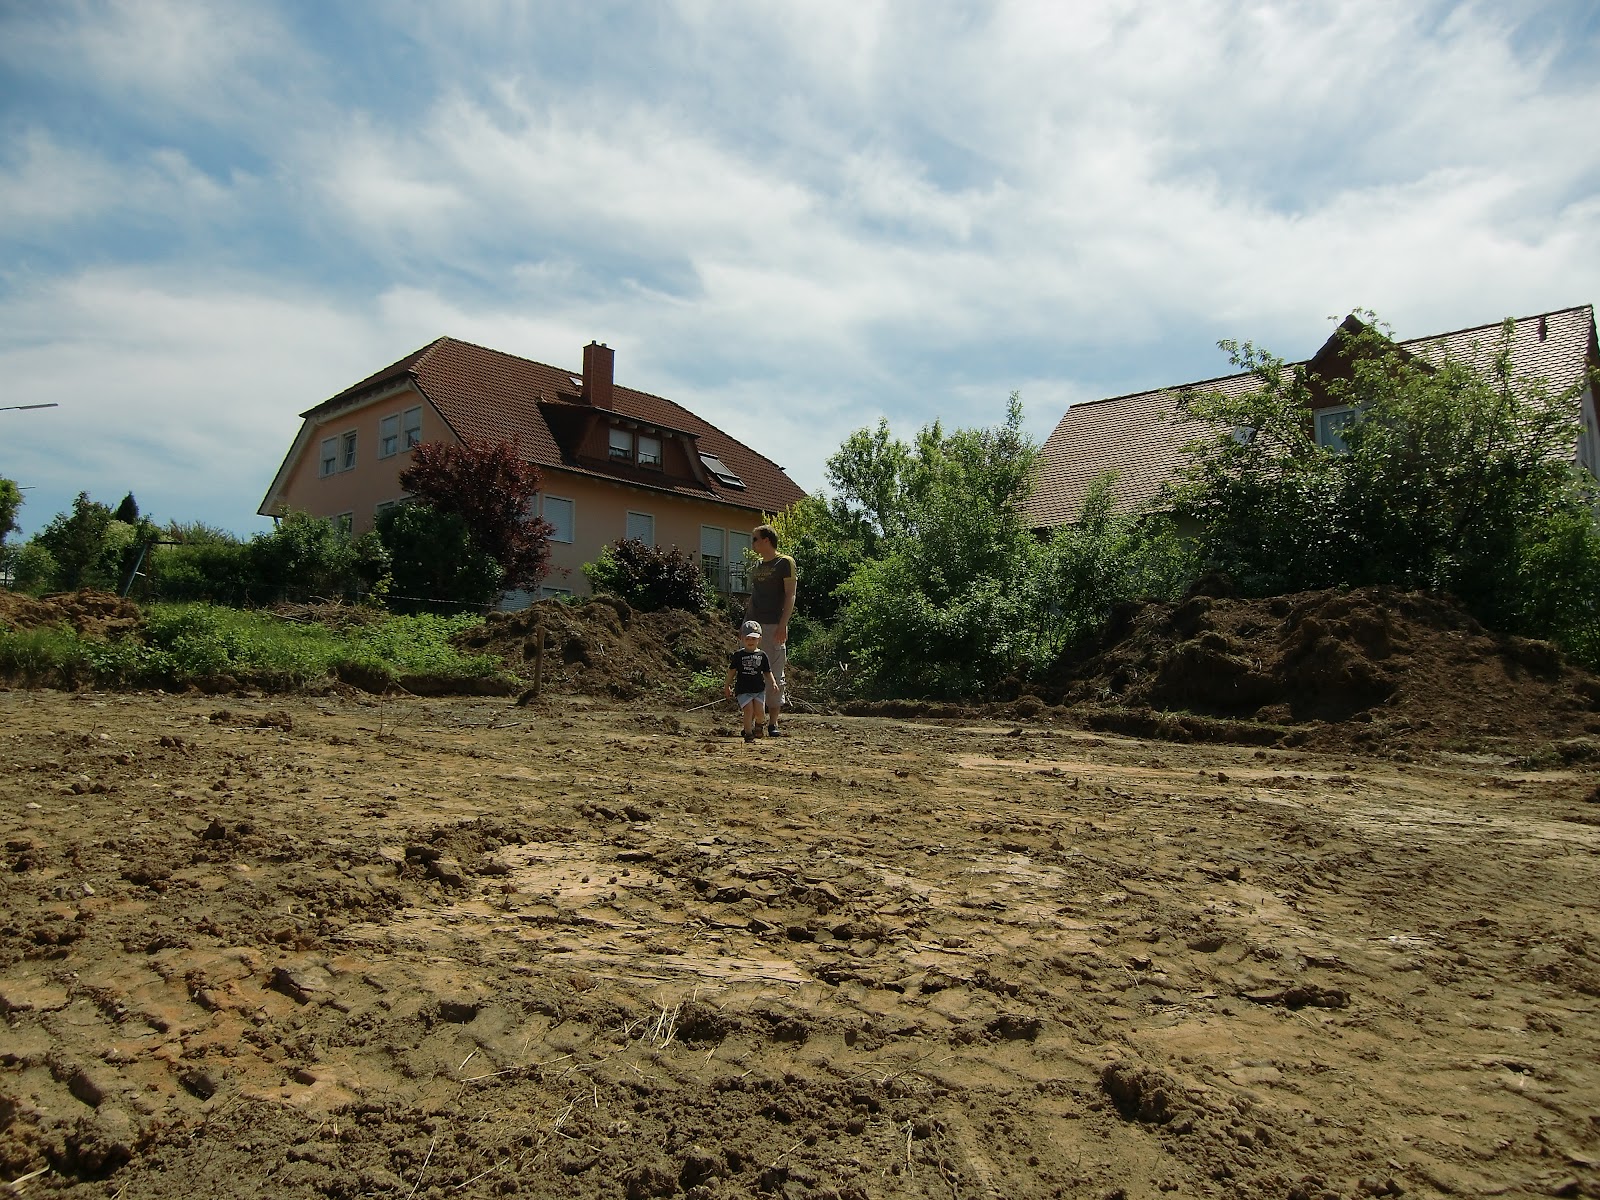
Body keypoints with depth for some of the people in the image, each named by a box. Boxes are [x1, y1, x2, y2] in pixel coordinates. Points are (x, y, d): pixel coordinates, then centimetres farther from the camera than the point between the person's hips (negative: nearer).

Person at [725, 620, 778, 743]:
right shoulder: (738, 655, 3)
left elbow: (767, 672, 11)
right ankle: (748, 733, 1)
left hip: (759, 689, 1)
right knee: (748, 710, -13)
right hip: (743, 689, -1)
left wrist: (773, 682, -3)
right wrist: (727, 685, 7)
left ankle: (759, 725, 26)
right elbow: (732, 670, 8)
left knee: (759, 711, -7)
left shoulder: (762, 655, 7)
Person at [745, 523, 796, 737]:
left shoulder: (784, 562, -1)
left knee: (775, 675, -4)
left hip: (774, 625, -7)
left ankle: (773, 723, 0)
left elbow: (790, 595, -8)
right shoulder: (757, 566, 19)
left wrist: (783, 625, -17)